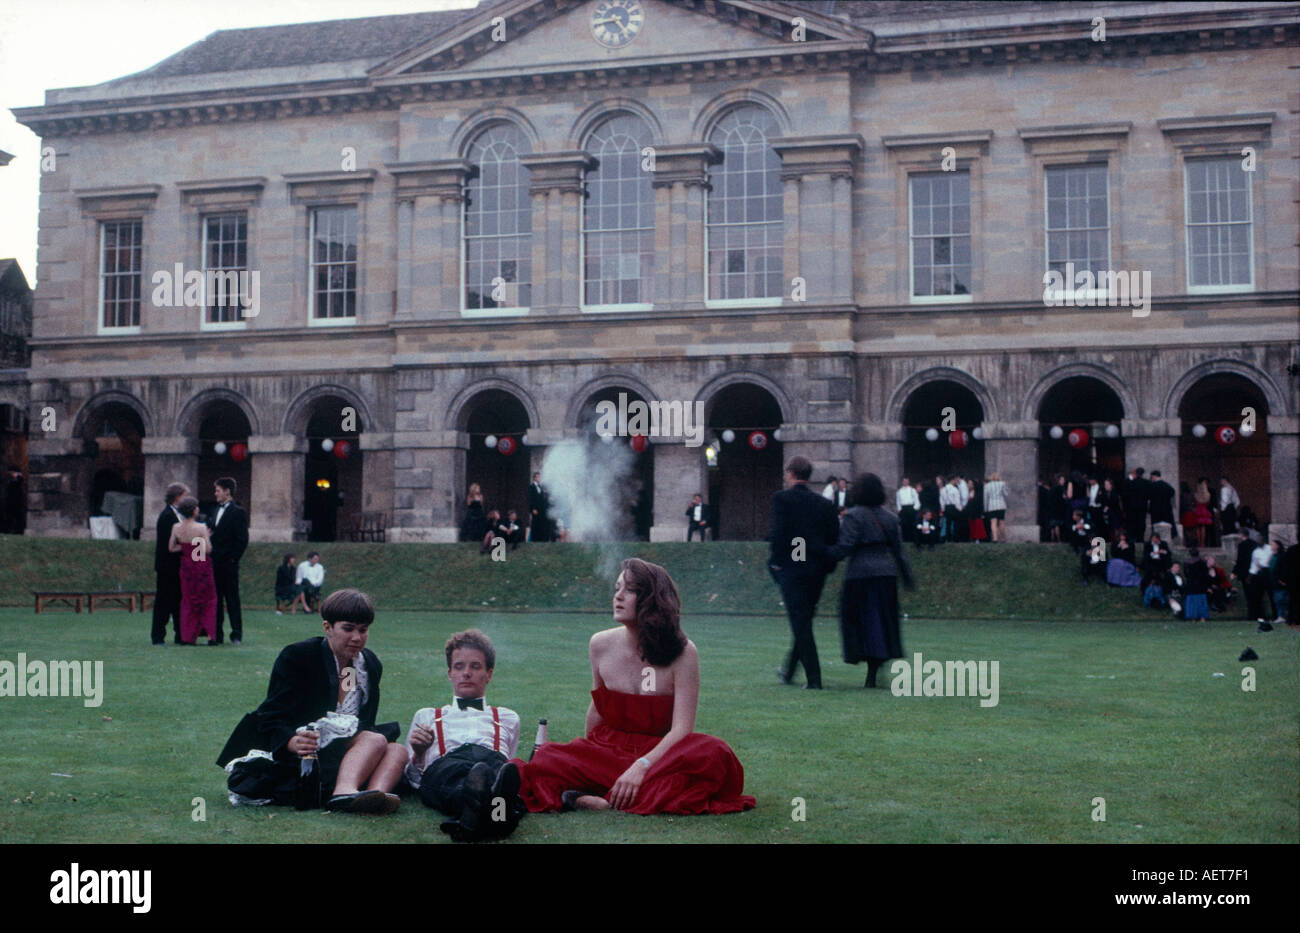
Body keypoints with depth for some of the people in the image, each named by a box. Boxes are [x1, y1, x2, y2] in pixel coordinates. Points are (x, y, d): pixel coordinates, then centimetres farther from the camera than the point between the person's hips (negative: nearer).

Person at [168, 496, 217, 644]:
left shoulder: (176, 528, -5)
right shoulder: (201, 528, -18)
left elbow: (171, 548, 1)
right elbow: (208, 549, -18)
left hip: (186, 565, 4)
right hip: (202, 566, -4)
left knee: (188, 600, 14)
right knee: (208, 599, 9)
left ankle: (187, 636, 12)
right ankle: (210, 634, 3)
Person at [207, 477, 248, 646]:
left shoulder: (238, 512, -6)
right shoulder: (217, 511, 17)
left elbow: (242, 539, -10)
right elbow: (213, 535, 19)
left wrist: (233, 559, -13)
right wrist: (210, 558, 9)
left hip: (228, 564, -7)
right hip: (215, 564, 7)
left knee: (232, 598, -3)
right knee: (216, 600, 8)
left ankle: (236, 635, 1)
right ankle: (217, 634, 13)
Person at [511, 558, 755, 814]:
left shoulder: (683, 653, -10)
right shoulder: (601, 644, 1)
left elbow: (681, 728, -15)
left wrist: (642, 766, -29)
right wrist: (587, 761, 20)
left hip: (659, 754, -1)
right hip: (606, 752, 1)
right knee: (548, 759, -26)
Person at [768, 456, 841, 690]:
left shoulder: (782, 498, -6)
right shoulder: (824, 503, 8)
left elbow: (778, 532, -15)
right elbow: (834, 537, 6)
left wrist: (777, 561, -6)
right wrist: (827, 564, 15)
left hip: (791, 568, -5)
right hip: (817, 570, 5)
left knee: (801, 624, -2)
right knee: (804, 621, 18)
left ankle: (814, 679, -6)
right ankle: (788, 671, 31)